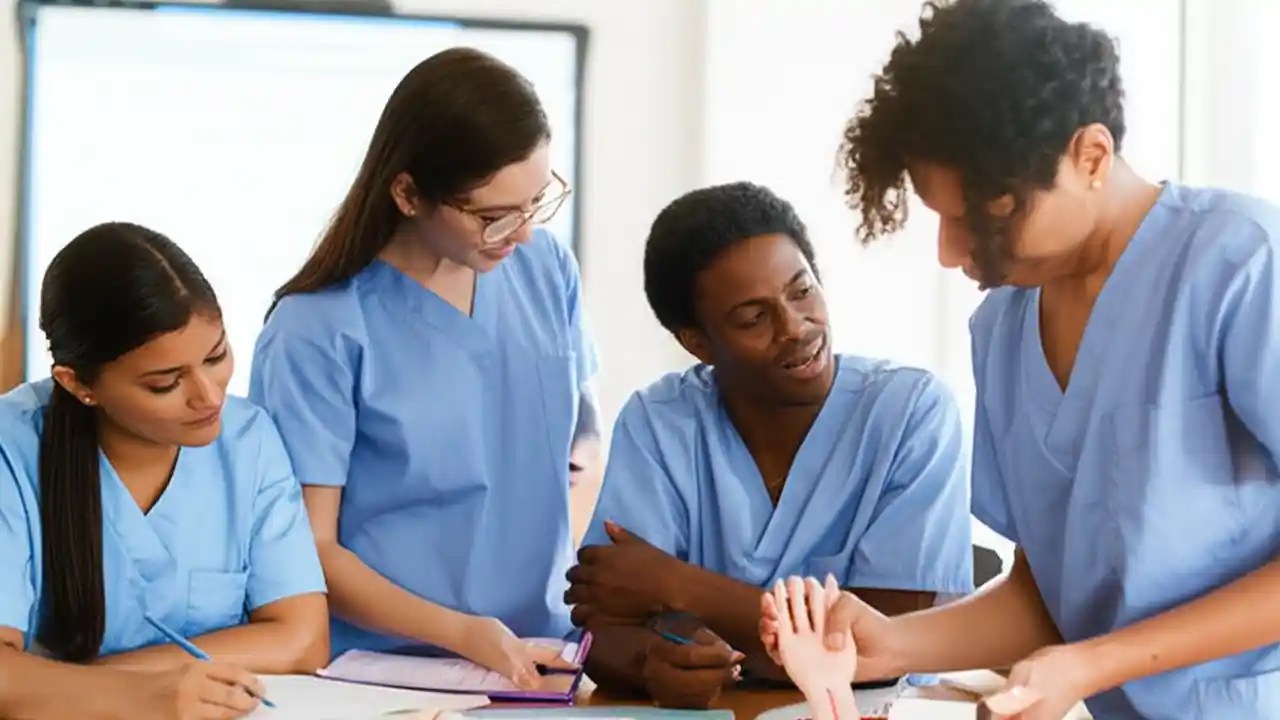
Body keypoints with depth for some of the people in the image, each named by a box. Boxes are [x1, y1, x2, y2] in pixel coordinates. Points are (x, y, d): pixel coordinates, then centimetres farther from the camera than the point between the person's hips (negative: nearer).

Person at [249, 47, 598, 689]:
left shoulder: (547, 268, 3)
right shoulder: (318, 332, -12)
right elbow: (308, 550, -9)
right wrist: (460, 633, -18)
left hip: (542, 650, 3)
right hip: (384, 668, -2)